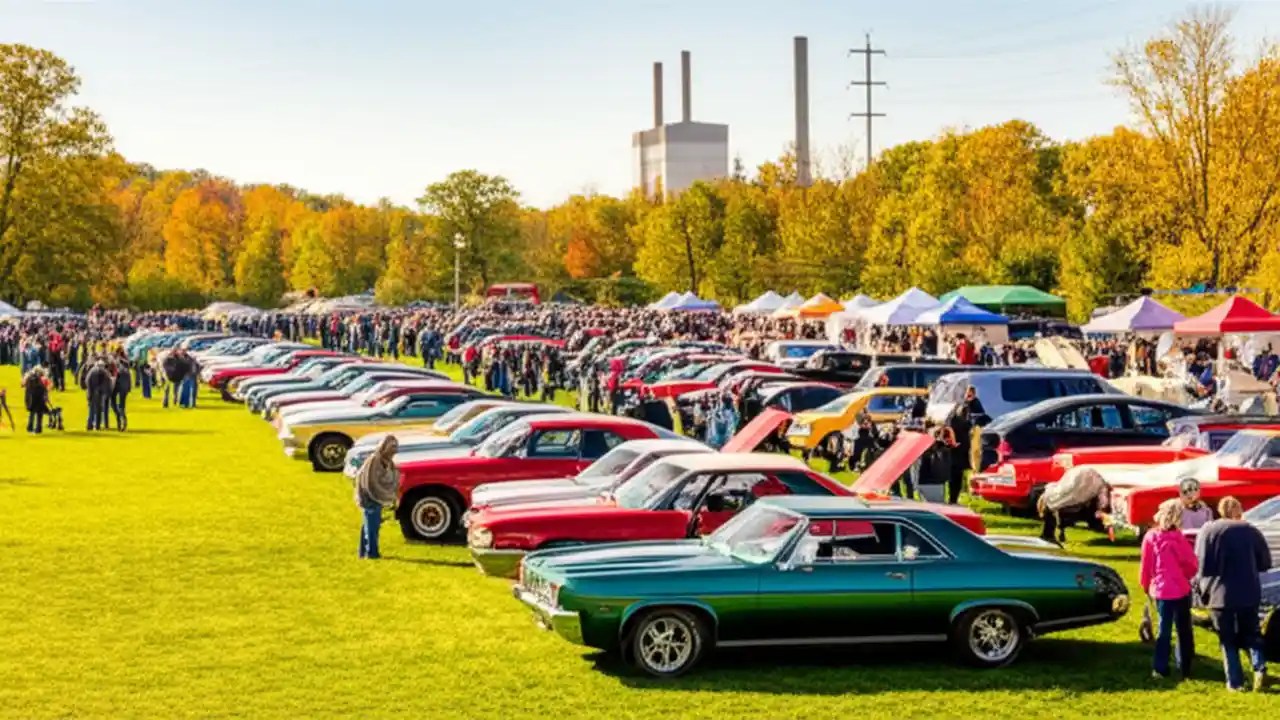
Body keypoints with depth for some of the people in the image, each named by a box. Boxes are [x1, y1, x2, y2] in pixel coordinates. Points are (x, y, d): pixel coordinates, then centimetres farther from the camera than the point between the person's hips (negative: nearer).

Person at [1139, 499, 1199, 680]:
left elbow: (1145, 565, 0)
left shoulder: (1150, 537, -6)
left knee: (1164, 629, 10)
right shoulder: (1178, 538, -14)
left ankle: (1160, 669, 5)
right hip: (1180, 589, -2)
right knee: (1183, 629, 11)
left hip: (1160, 589, 2)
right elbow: (1191, 564, -6)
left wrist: (1146, 585, 15)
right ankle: (1185, 668, 16)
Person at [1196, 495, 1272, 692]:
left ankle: (1235, 682, 3)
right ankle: (1259, 668, -6)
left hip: (1220, 594, -2)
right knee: (1251, 634, 16)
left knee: (1228, 640, 8)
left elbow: (1201, 564, -7)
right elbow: (1265, 563, 8)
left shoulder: (1208, 530, -4)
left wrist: (1204, 591, 4)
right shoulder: (1252, 531, 2)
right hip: (1249, 594, 2)